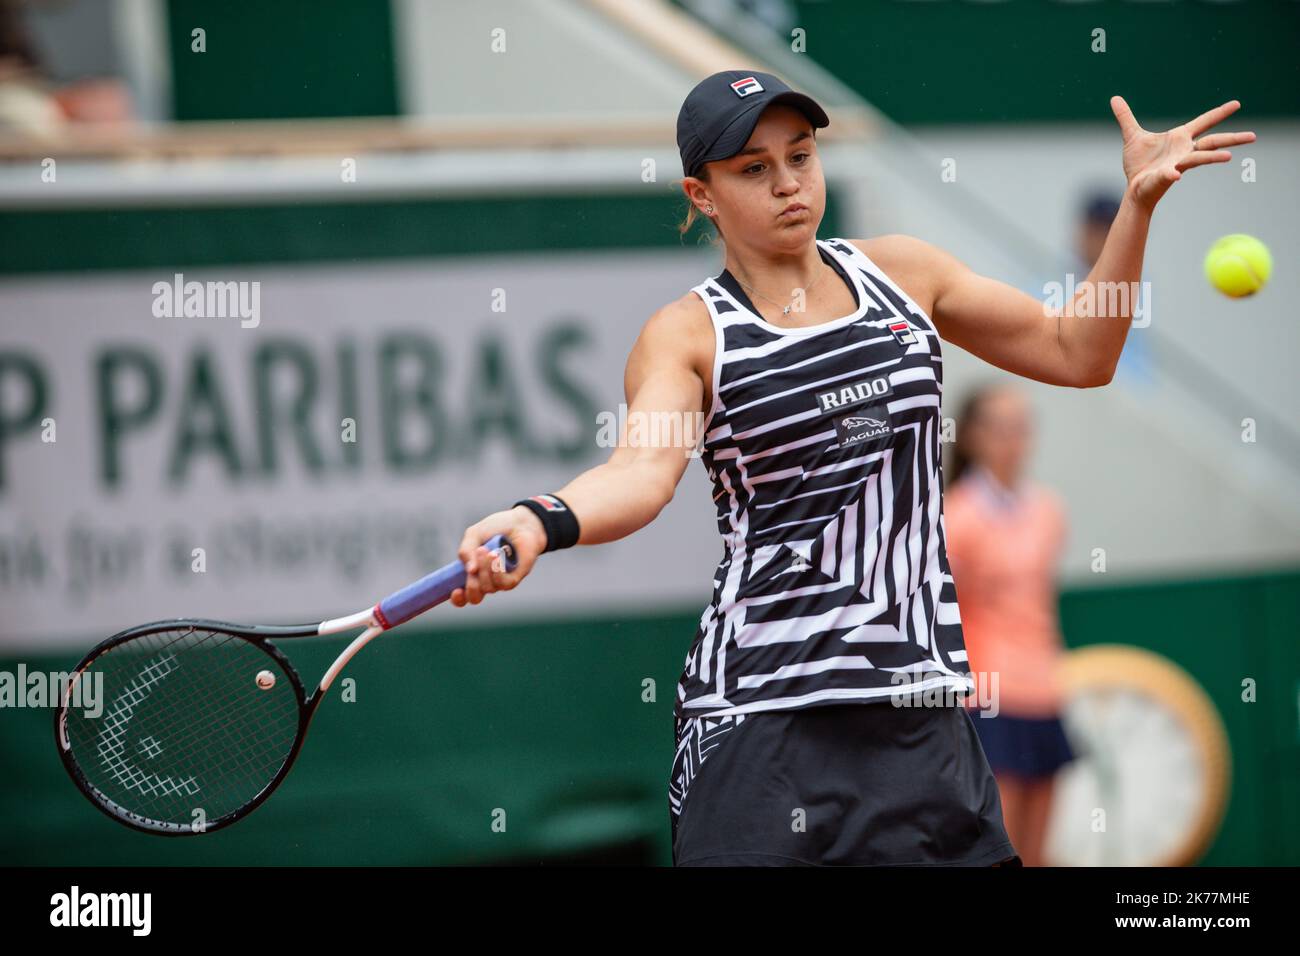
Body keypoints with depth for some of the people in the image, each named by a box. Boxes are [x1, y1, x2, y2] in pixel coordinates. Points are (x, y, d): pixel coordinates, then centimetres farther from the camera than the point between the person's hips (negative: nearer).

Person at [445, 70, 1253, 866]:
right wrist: (539, 521, -42)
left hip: (924, 702, 4)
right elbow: (641, 472, -20)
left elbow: (1078, 354, 18)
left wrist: (1140, 203, 7)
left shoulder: (901, 273, 11)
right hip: (761, 709, -4)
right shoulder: (687, 336, -2)